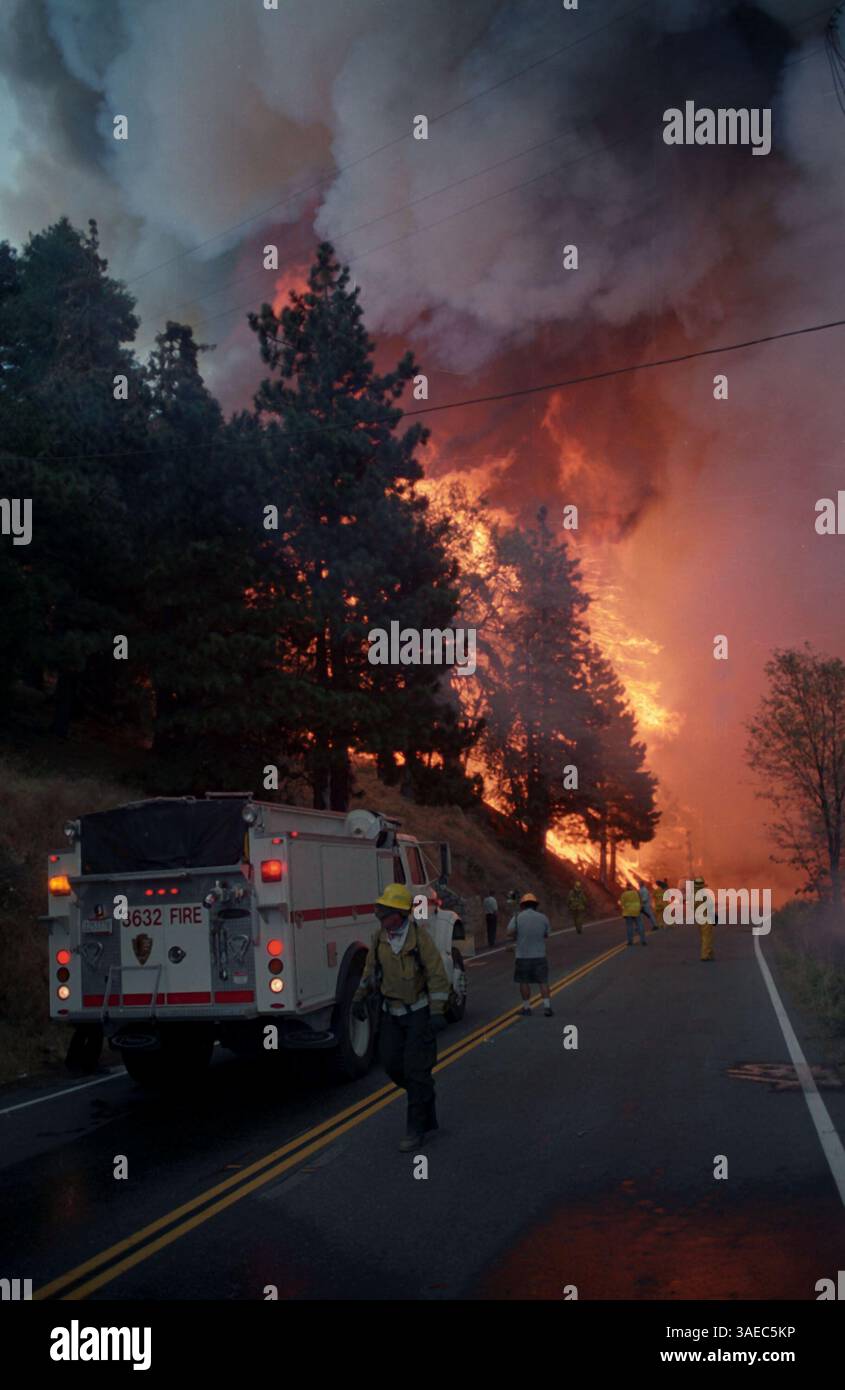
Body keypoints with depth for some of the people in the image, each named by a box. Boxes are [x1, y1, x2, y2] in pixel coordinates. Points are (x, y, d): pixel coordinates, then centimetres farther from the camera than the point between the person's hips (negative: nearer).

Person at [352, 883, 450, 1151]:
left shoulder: (419, 937, -18)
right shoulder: (380, 937, 0)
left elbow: (437, 975, -17)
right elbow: (370, 968, 15)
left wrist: (437, 1013, -21)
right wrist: (359, 997, 14)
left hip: (419, 1011, -6)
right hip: (392, 1011, 6)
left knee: (416, 1069, -5)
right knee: (391, 1062, 6)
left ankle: (417, 1128, 4)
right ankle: (424, 1097, 31)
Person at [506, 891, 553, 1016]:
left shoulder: (517, 917, -7)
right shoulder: (543, 917, -1)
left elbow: (510, 932, -10)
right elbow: (546, 934, 8)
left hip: (522, 956, -1)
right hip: (539, 955, 1)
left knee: (524, 982, 10)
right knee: (543, 981, 7)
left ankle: (526, 1007, 14)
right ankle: (547, 1006, 1)